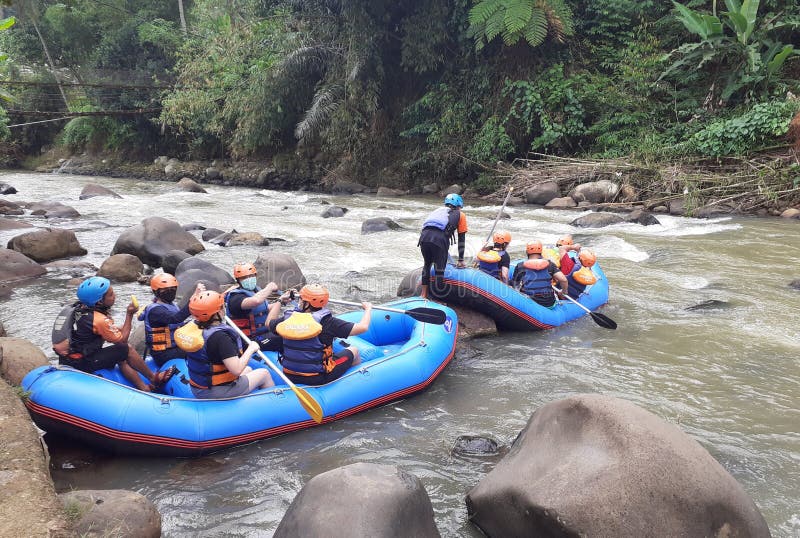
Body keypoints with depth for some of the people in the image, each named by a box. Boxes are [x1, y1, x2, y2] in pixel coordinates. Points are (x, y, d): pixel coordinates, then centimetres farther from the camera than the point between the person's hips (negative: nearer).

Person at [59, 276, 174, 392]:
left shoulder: (81, 309, 4)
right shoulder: (100, 320, -23)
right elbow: (122, 339, -12)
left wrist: (120, 329, 4)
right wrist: (129, 315, -9)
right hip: (81, 364, -9)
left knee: (122, 359, 14)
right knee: (126, 350, -10)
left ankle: (144, 388, 12)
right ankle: (153, 379, 4)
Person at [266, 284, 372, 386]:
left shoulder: (287, 319, -8)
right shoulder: (326, 321, -19)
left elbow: (270, 322, 16)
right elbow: (362, 327, -18)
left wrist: (280, 300, 28)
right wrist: (368, 308, 1)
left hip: (290, 377, 4)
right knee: (353, 350, 18)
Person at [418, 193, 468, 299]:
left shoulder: (437, 211, 37)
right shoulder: (460, 215, 25)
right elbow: (461, 239, 24)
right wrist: (461, 260, 29)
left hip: (424, 236, 5)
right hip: (439, 239, -4)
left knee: (427, 264, 25)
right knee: (439, 269, 7)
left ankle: (423, 295, 28)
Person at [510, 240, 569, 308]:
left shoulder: (520, 266, -1)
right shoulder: (549, 264, 1)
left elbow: (515, 285, 8)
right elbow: (563, 280, -9)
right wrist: (564, 292, 11)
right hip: (548, 304, 1)